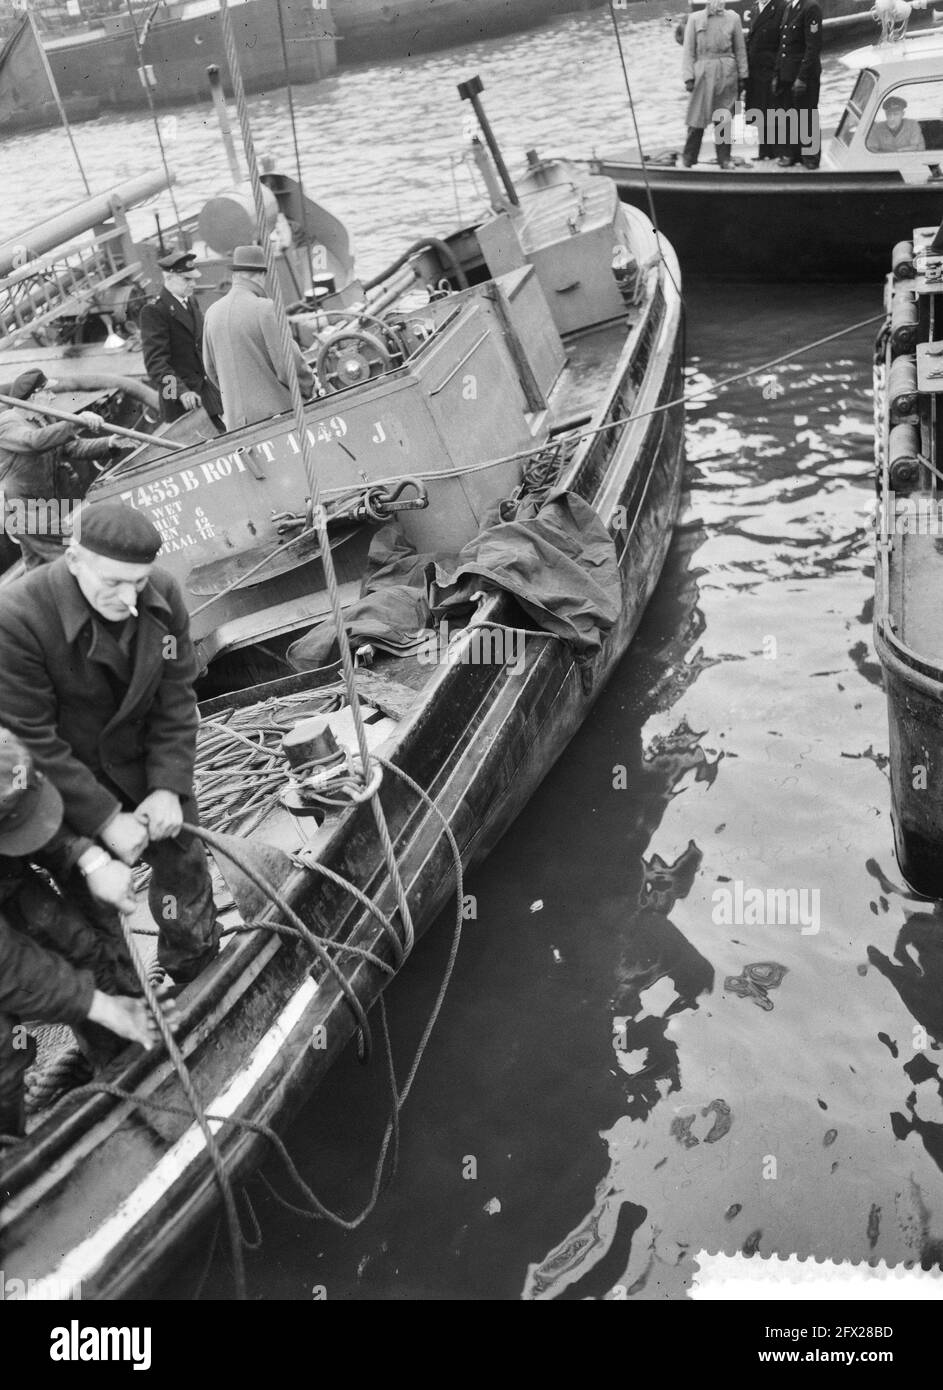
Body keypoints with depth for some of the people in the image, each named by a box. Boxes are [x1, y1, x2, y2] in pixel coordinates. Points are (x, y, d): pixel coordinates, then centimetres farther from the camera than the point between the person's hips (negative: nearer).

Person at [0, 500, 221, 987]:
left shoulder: (163, 595, -15)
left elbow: (176, 699, -7)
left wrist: (169, 786, -15)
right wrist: (105, 819, -23)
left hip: (146, 763, 4)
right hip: (70, 781, -4)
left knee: (184, 864, 17)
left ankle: (199, 972, 46)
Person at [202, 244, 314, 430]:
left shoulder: (212, 312, 7)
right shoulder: (265, 309, -12)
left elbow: (211, 370, 16)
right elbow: (288, 364, -13)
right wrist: (309, 386, 6)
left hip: (235, 419, 6)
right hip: (274, 413, -6)